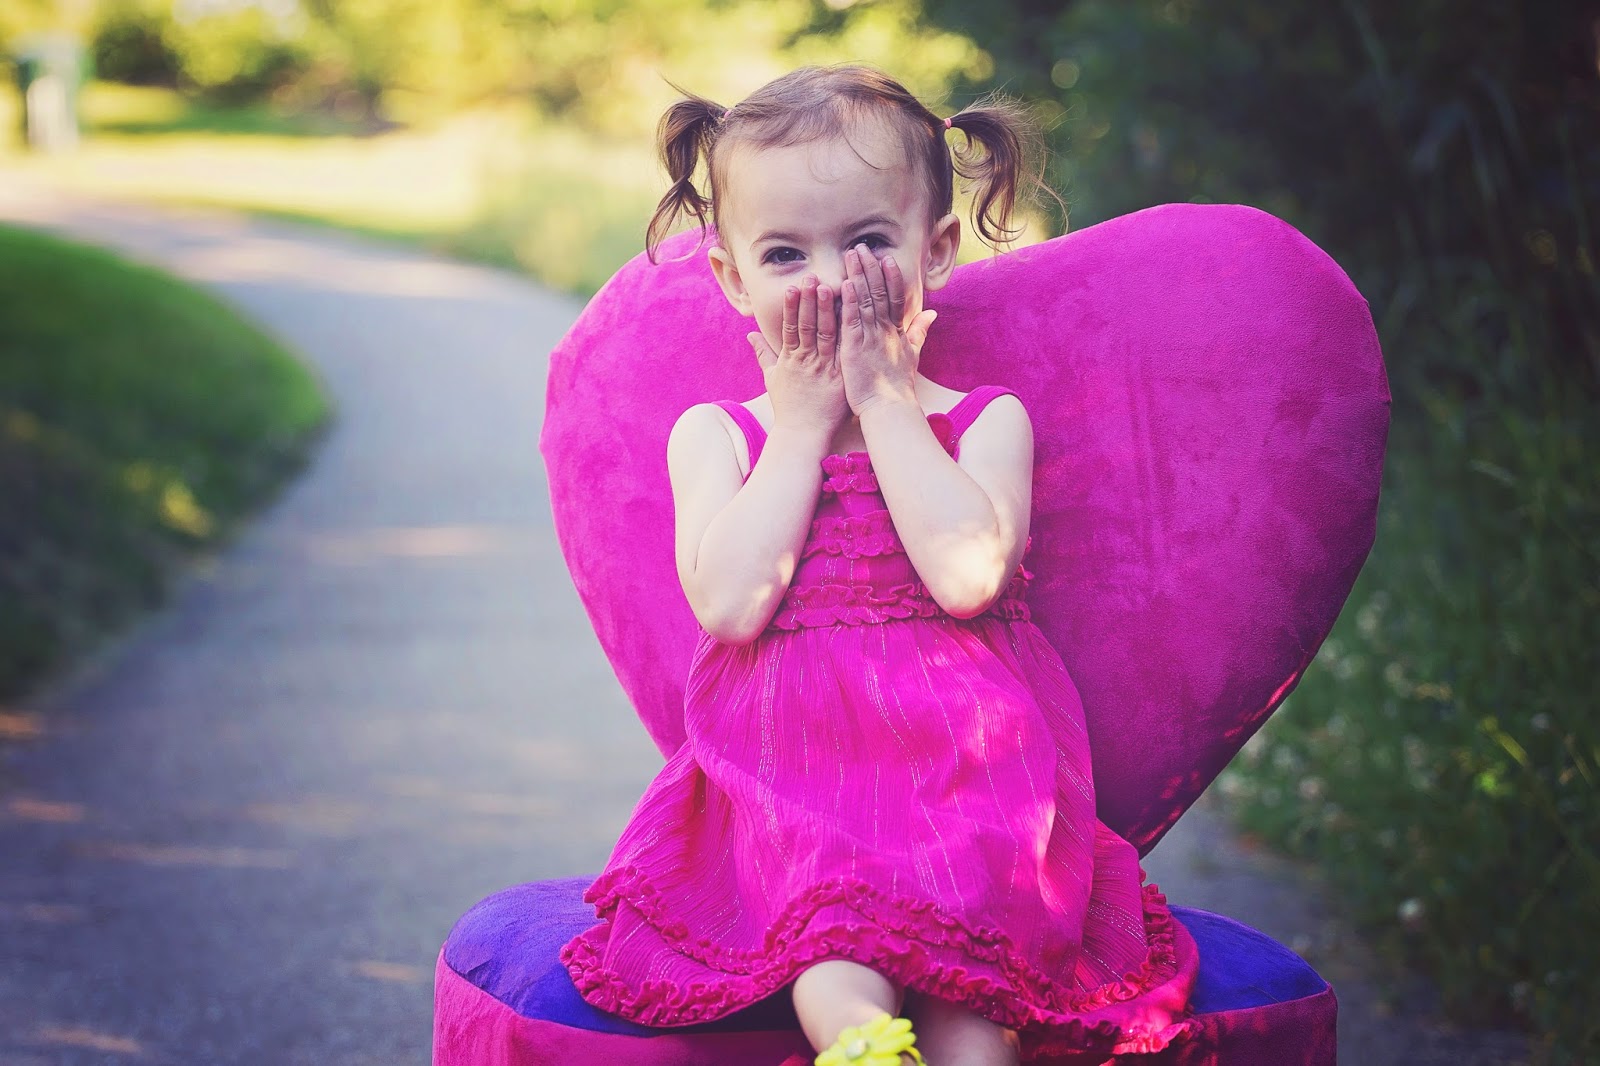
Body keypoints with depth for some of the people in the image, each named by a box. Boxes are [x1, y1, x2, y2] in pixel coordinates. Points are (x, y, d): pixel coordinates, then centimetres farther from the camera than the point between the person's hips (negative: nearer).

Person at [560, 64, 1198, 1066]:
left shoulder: (986, 420, 10)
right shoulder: (715, 434, 11)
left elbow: (968, 574, -13)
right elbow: (731, 604, -9)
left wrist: (884, 398, -5)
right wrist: (804, 422, -2)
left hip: (963, 762, 0)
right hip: (786, 778, 0)